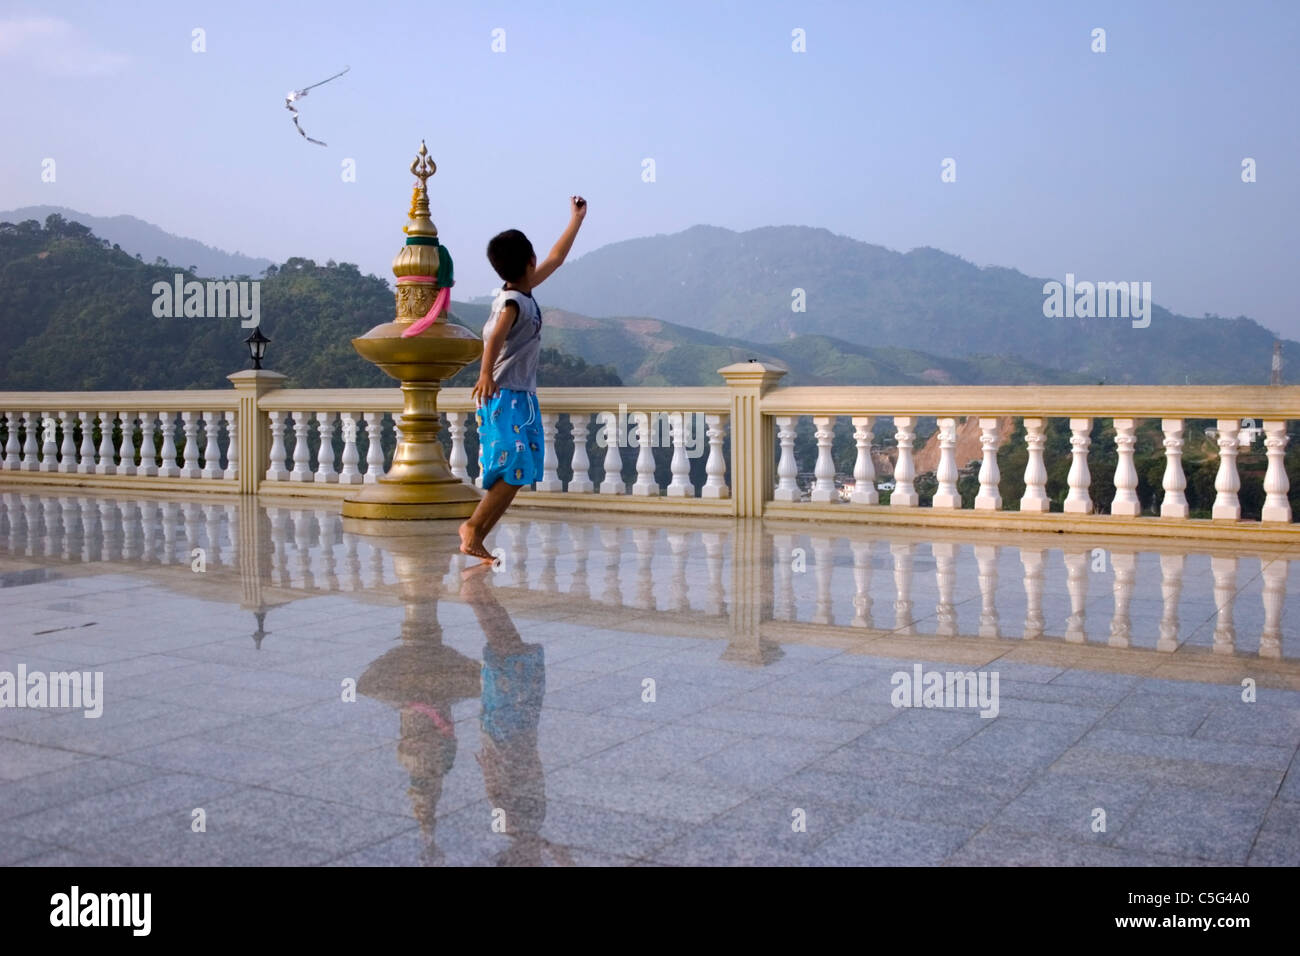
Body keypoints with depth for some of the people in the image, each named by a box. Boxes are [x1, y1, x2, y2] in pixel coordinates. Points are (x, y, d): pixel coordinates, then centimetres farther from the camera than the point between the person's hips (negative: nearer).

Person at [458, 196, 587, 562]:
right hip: (503, 398, -9)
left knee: (518, 475, 5)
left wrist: (577, 218, 32)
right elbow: (494, 337, -32)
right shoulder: (512, 301, -14)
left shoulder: (525, 293, 12)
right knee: (514, 470, -15)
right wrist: (486, 375, -48)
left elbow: (556, 258, 25)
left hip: (522, 397, 9)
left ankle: (474, 534, 7)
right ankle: (473, 527, -5)